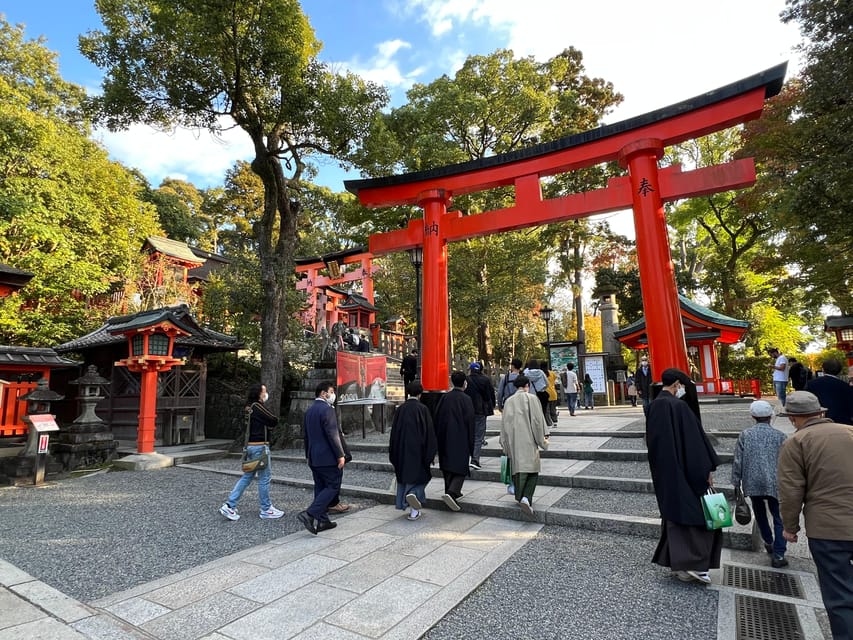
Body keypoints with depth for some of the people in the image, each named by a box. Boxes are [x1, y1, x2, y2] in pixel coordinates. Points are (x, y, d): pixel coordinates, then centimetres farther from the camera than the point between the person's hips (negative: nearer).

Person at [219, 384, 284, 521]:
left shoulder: (250, 407, 12)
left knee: (247, 476, 16)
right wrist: (273, 419, 4)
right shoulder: (257, 406, -17)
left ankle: (229, 505, 16)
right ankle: (266, 510, 13)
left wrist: (268, 424, -5)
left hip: (250, 445, 9)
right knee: (264, 477, 2)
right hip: (260, 446, -9)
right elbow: (274, 421, -15)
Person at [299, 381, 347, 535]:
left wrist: (309, 455, 25)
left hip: (314, 457, 9)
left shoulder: (309, 410, 12)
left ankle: (322, 521, 17)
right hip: (328, 457, -9)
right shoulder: (327, 409, -16)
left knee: (321, 488, 13)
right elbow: (333, 435, -21)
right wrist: (340, 455, -17)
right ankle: (309, 514, -10)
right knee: (333, 486, -2)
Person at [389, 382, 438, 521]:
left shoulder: (399, 409, -1)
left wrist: (393, 452, 14)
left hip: (402, 450, 4)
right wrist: (431, 453, -2)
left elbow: (394, 431, 5)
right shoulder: (422, 409, -11)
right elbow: (429, 431, -10)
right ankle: (413, 493, -17)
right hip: (417, 450, -4)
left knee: (405, 475, 16)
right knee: (419, 473, 8)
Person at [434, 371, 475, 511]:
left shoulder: (444, 398, 2)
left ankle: (453, 492, 27)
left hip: (445, 439, 5)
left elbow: (437, 419, 6)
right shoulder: (466, 399, -11)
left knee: (447, 466, 17)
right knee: (460, 467, 0)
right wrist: (471, 445, -3)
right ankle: (451, 493, -16)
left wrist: (439, 439, 15)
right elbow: (469, 422, -10)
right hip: (460, 440, -5)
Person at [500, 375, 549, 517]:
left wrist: (505, 446, 15)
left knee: (517, 468, 13)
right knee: (532, 470, 3)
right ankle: (526, 498, -14)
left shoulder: (509, 401, 8)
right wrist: (542, 440, 4)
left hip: (513, 442, 4)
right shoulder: (531, 398, -4)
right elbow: (537, 420, -6)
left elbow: (504, 423, 9)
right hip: (528, 441, -4)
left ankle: (520, 498, 20)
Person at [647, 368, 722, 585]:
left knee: (673, 514, 15)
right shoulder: (679, 406, -17)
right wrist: (708, 469, -9)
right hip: (684, 472, -7)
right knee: (700, 513, 7)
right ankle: (695, 564, 6)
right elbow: (695, 439, -16)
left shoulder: (653, 407, 5)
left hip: (662, 474, 7)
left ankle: (677, 563, 20)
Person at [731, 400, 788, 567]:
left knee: (760, 514, 22)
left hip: (752, 483, 1)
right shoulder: (779, 436, -2)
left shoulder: (745, 435, -1)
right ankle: (778, 555, 0)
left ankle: (768, 542, 37)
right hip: (774, 483, -1)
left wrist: (736, 483, 6)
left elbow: (737, 461, -2)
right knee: (779, 519, 6)